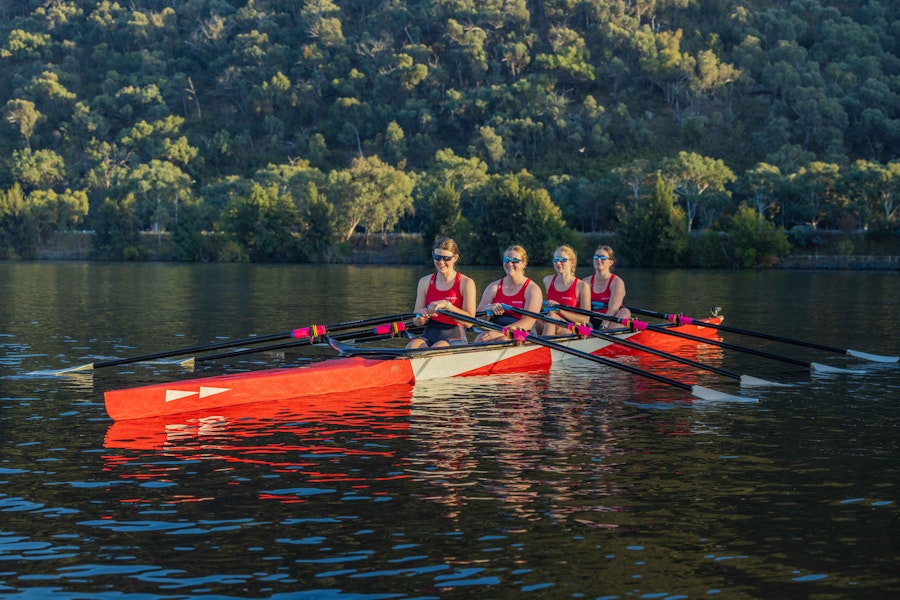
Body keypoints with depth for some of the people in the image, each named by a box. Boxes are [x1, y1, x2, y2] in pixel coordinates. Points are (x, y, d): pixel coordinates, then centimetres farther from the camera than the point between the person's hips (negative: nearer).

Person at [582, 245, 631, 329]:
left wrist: (603, 328, -30)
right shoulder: (586, 282, 10)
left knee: (625, 312, -30)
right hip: (592, 323, 2)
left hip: (610, 323, -2)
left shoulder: (617, 282, -1)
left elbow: (612, 310, -15)